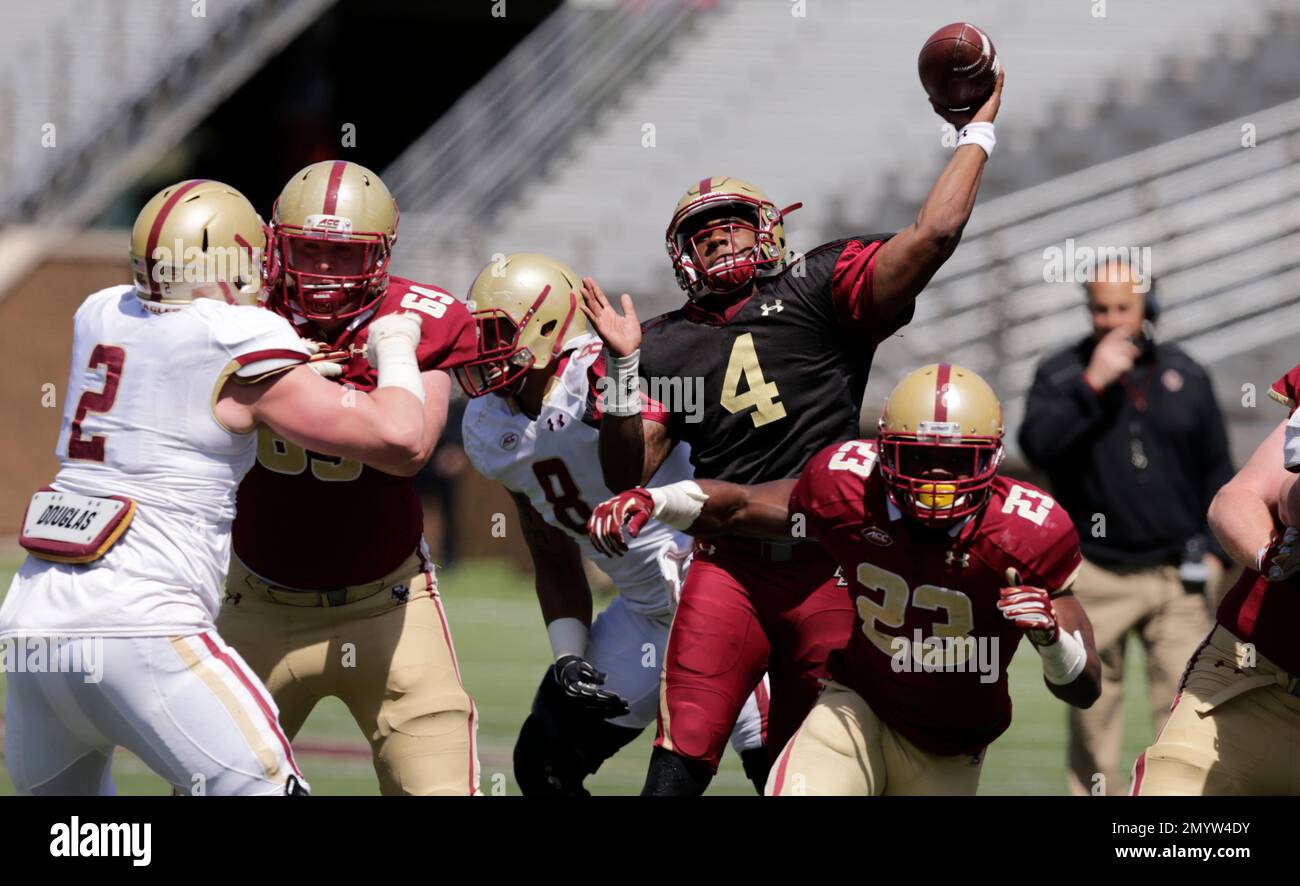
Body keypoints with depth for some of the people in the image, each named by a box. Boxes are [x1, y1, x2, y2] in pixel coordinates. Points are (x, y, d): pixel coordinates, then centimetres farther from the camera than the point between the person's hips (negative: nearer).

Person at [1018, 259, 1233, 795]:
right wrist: (1091, 385, -21)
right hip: (1094, 576, -1)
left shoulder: (1186, 376, 9)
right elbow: (1038, 445, -16)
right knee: (1093, 710, 3)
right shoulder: (1060, 374, 2)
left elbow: (1217, 471, 16)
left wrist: (1214, 550, 9)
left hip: (1175, 575, 1)